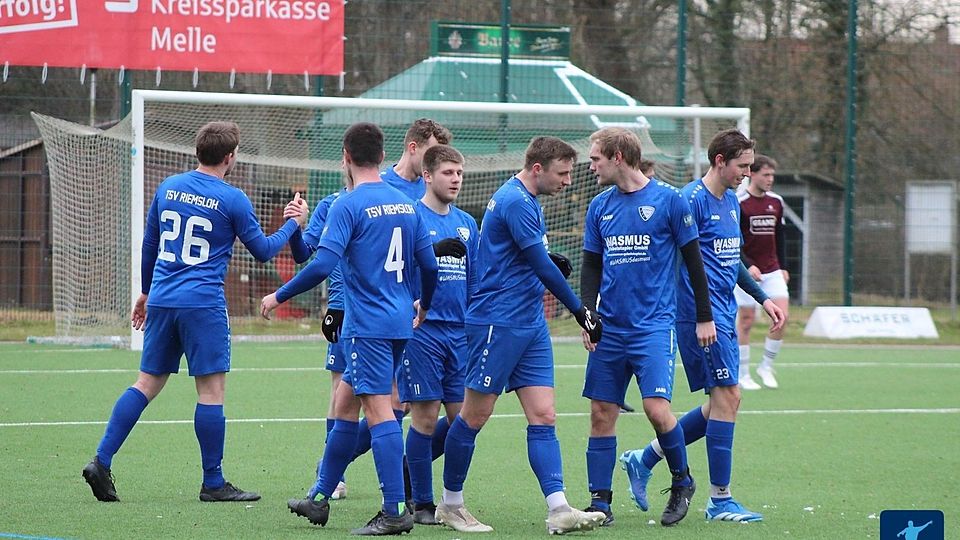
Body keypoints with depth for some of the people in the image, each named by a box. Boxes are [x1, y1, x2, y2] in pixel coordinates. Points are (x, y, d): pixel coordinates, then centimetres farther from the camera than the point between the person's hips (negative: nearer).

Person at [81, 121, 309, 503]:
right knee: (211, 389, 0)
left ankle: (101, 462, 3)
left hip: (162, 300, 6)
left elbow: (149, 244, 19)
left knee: (148, 383, 12)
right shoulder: (232, 199, -6)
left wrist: (146, 292, 31)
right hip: (203, 304, -6)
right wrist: (292, 224, 19)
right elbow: (263, 251, 4)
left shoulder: (168, 188, 10)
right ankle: (213, 483, 3)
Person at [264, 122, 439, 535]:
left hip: (368, 325, -8)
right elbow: (429, 265, 14)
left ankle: (395, 512, -15)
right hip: (399, 322, 8)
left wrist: (279, 296, -7)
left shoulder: (348, 205, -11)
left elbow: (322, 264, -19)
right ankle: (320, 499, 23)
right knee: (345, 404, 16)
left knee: (379, 410, -10)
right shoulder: (405, 205, 11)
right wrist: (424, 305, 32)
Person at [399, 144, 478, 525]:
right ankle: (422, 504, 5)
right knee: (426, 416, -4)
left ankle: (408, 467, 26)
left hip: (460, 333, 6)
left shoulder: (467, 224, 14)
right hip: (422, 332, -6)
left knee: (461, 417, 4)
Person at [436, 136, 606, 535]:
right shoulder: (516, 201, -16)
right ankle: (450, 505, 13)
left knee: (543, 416, -1)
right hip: (497, 321, -10)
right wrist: (581, 311, -9)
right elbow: (541, 266, -16)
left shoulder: (523, 199, 15)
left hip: (529, 324, 10)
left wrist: (550, 261, 4)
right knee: (475, 415, 1)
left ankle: (558, 510, -8)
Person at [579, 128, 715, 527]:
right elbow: (591, 268, 14)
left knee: (656, 408, -16)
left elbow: (693, 260, 0)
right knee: (601, 414, 1)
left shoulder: (668, 199, -4)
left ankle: (682, 482, 8)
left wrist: (705, 317, 0)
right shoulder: (600, 207, 10)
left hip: (655, 325, -5)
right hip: (609, 329, 5)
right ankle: (600, 502, 7)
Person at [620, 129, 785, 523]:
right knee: (727, 396, -8)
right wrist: (702, 318, -23)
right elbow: (677, 261, -17)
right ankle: (720, 500, -2)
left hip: (724, 316, 10)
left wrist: (762, 298, 25)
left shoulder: (731, 203, 16)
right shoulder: (692, 200, -12)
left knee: (721, 404, 9)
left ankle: (643, 460, 20)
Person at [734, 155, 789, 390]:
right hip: (747, 272, -5)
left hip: (772, 271, 5)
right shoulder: (738, 203, -10)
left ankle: (766, 366, 9)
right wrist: (748, 265, -21)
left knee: (782, 317, -8)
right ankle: (743, 375, 9)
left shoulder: (776, 202, 9)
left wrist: (783, 267, 13)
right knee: (746, 321, -1)